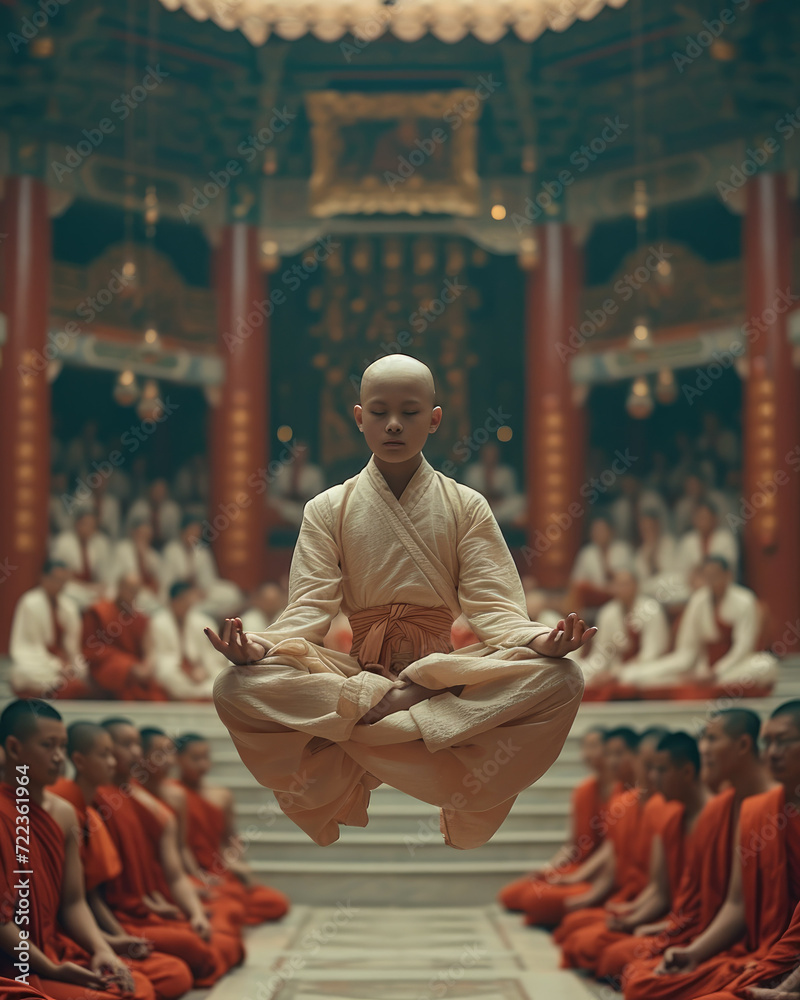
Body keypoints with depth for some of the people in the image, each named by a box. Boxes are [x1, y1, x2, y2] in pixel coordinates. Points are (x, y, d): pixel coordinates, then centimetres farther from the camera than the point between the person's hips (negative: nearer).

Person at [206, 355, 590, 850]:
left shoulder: (467, 507, 10)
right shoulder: (327, 510, 10)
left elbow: (490, 605, -1)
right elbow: (311, 607, -1)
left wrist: (538, 640, -26)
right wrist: (262, 645, -24)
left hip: (445, 670, 1)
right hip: (359, 669, 0)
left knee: (560, 679, -31)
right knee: (239, 688, -30)